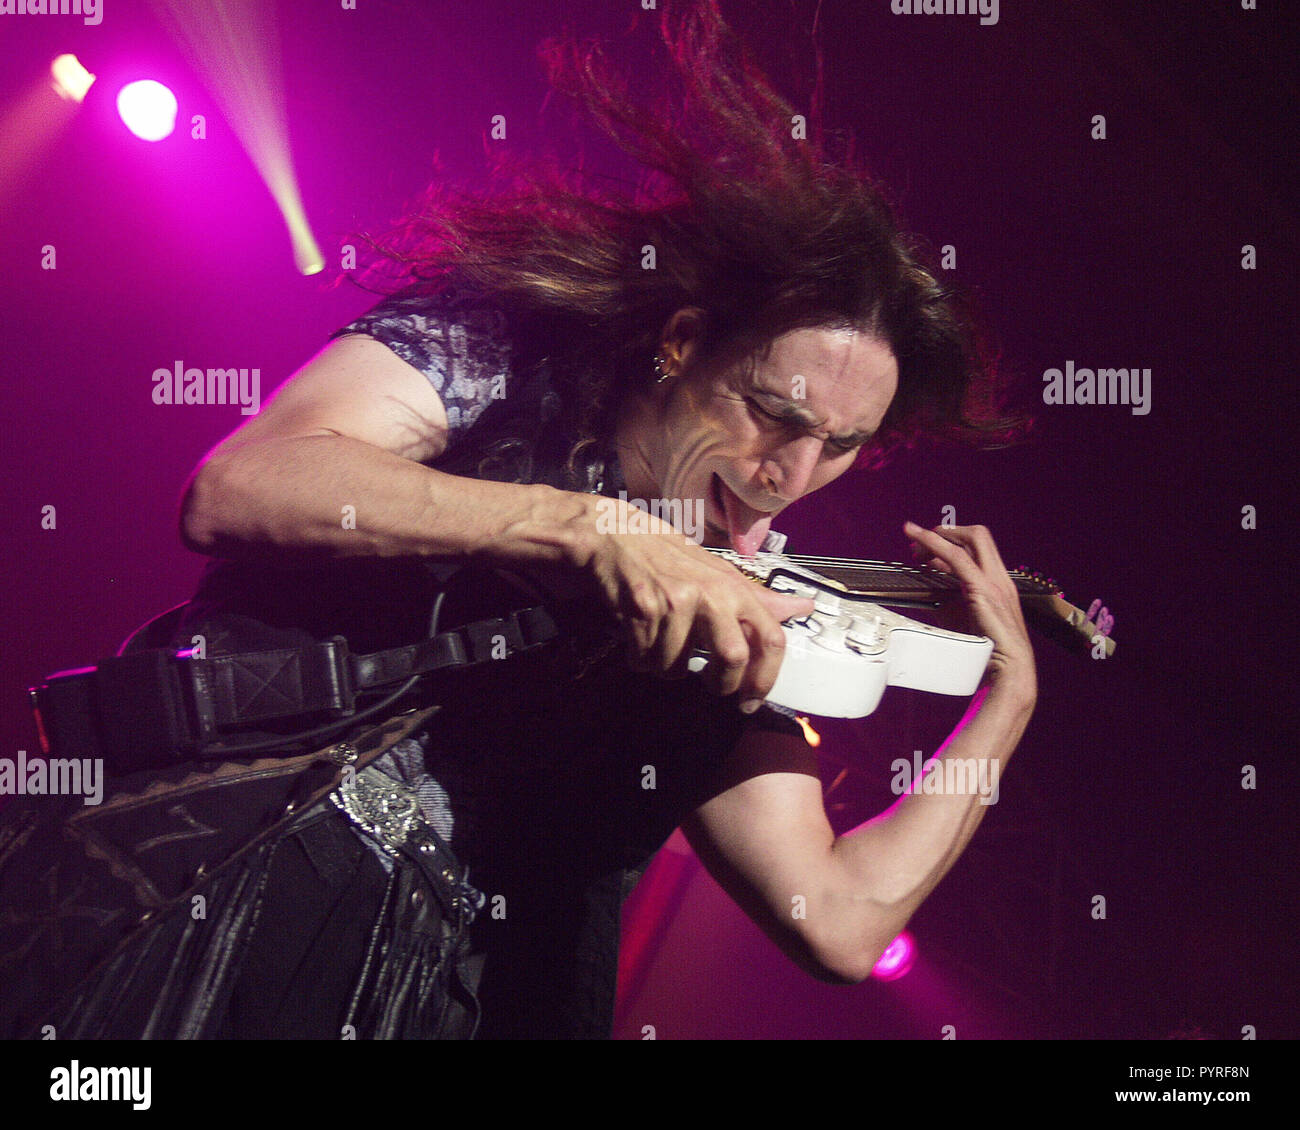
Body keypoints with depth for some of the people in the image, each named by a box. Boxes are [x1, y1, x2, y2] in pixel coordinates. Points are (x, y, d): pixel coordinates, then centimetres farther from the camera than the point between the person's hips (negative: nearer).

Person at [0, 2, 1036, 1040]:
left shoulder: (743, 615, 10)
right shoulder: (488, 353, 0)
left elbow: (839, 923, 9)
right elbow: (231, 489, -19)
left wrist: (1007, 696, 8)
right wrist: (589, 525, -19)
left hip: (459, 992, 4)